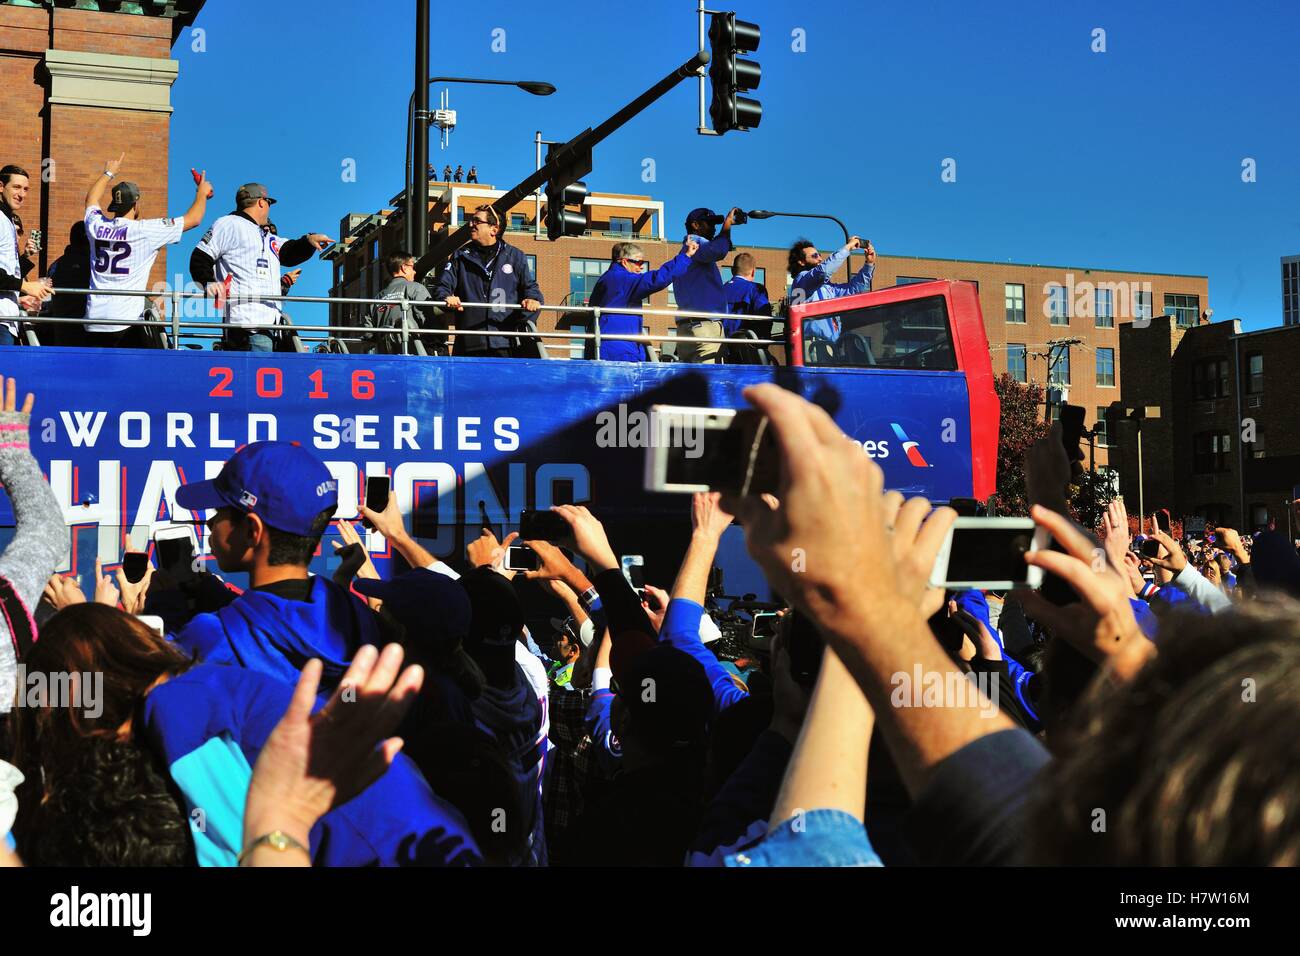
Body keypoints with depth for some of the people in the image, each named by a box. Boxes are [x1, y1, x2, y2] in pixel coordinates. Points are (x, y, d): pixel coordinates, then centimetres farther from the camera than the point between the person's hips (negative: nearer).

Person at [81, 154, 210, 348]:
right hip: (127, 322, -5)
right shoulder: (145, 230, -5)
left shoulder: (96, 226, 8)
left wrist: (108, 173, 49)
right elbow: (193, 219, 3)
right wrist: (202, 193, 22)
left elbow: (92, 199, 33)